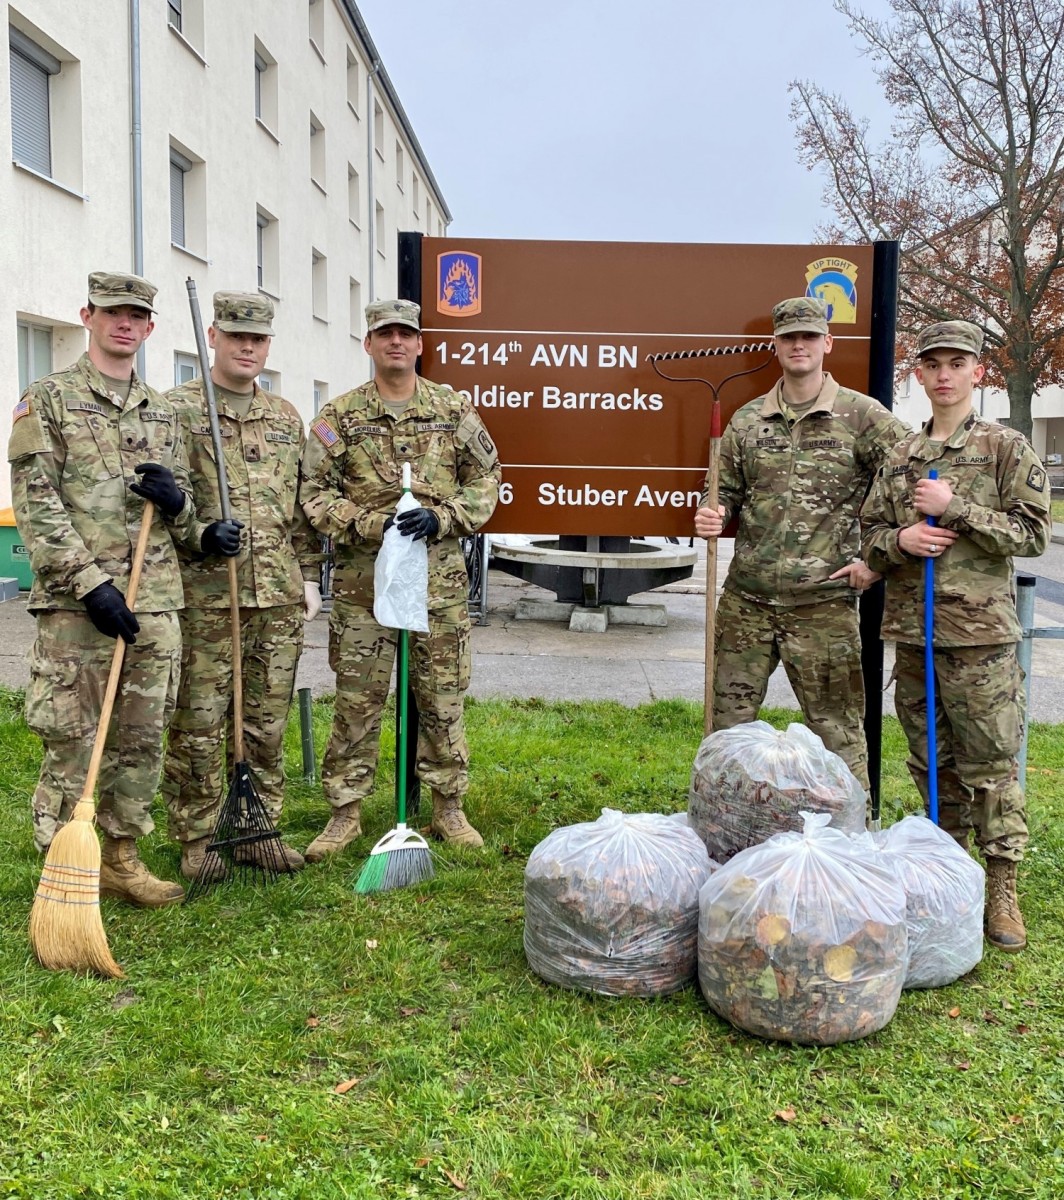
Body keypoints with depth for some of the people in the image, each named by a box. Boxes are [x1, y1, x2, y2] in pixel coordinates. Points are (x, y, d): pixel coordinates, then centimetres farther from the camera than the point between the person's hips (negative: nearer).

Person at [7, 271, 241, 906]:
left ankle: (122, 858, 24)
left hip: (156, 601, 5)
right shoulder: (47, 399, 1)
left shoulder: (163, 412, 17)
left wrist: (178, 503, -5)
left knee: (143, 740, 10)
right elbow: (36, 506, -8)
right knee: (72, 743, 0)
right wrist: (91, 584, -17)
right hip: (76, 602, -5)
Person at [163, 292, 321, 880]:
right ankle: (196, 839, 15)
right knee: (198, 724, 1)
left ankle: (259, 829, 23)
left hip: (279, 595, 5)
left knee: (268, 722, 11)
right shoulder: (175, 409, 1)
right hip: (204, 595, -4)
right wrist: (198, 532, -14)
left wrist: (308, 576, 13)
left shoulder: (286, 417, 15)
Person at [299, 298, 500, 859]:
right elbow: (315, 491, -1)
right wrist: (372, 525, -14)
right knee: (356, 699, 3)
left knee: (443, 697, 8)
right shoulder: (338, 416, 3)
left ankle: (448, 807, 21)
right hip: (362, 579, -1)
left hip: (441, 577, 1)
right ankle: (345, 812, 15)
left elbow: (486, 479, 8)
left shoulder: (455, 410, 6)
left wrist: (442, 517, -9)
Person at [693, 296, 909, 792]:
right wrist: (711, 517, -7)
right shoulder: (746, 420, 9)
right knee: (729, 723, 11)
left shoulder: (862, 416, -2)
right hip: (745, 602, 4)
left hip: (823, 606, -4)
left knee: (837, 732, 4)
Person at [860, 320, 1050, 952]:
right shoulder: (900, 456, 12)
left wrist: (955, 508, -15)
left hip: (980, 630, -4)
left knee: (990, 762, -2)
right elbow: (869, 533, 15)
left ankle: (1002, 890, 8)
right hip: (911, 627, 5)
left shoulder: (1006, 447, -1)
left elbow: (1033, 533, -6)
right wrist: (899, 539, -8)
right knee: (930, 758, 12)